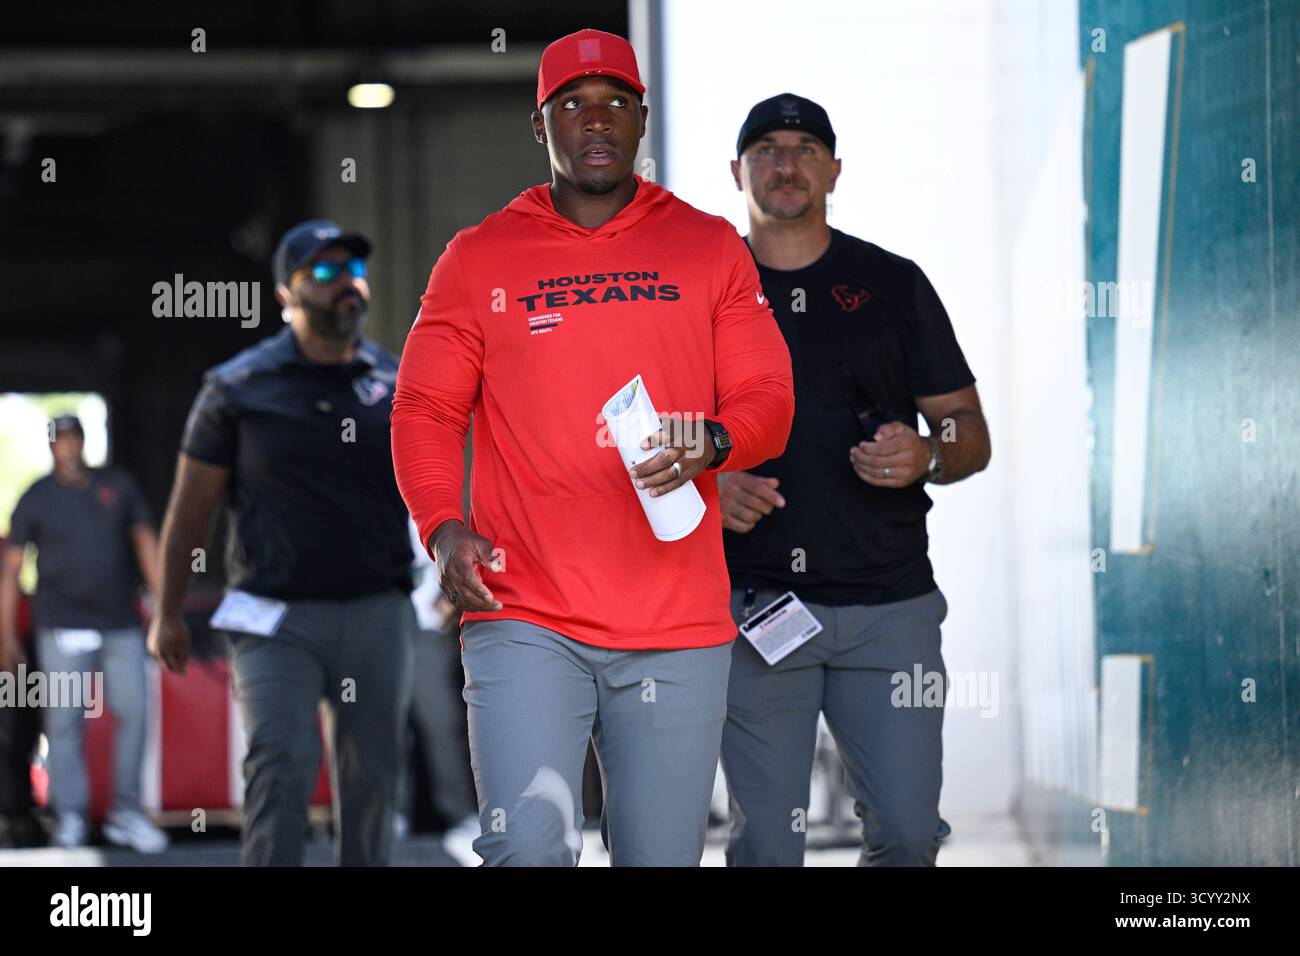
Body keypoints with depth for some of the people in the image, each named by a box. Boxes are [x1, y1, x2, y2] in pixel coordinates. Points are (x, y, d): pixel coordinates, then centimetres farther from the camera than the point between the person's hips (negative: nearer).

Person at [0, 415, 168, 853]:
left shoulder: (119, 485, 8)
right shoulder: (36, 499, 3)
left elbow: (145, 541, 8)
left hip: (120, 623, 2)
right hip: (62, 626, -2)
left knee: (134, 713, -1)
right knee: (65, 721, -3)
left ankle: (126, 813, 8)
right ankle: (70, 818, 3)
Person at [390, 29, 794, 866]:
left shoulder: (709, 248, 12)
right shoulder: (479, 258, 9)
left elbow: (768, 397, 8)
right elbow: (425, 411, 8)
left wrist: (715, 443, -15)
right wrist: (443, 528, -9)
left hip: (680, 628, 2)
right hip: (525, 620, -1)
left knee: (662, 858, 3)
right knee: (529, 850, -16)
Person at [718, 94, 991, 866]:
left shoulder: (894, 284, 9)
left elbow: (972, 435, 10)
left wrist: (924, 457, -13)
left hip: (888, 606, 0)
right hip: (752, 603, 0)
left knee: (909, 831, -5)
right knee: (766, 843, -1)